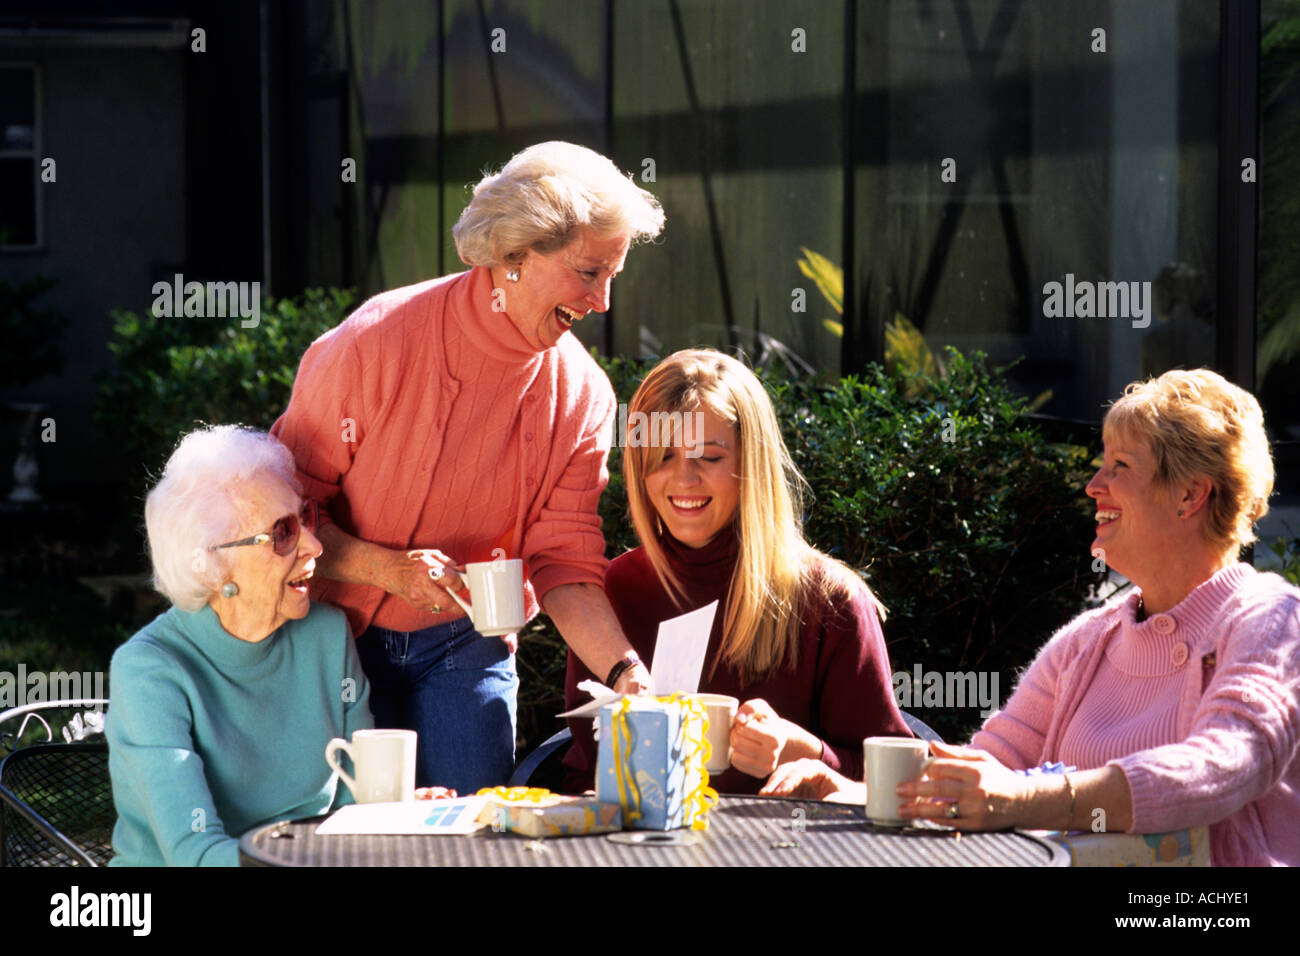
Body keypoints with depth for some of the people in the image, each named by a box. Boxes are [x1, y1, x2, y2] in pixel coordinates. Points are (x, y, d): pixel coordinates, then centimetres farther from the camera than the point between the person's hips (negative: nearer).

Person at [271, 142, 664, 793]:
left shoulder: (581, 395, -6)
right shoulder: (377, 342, -18)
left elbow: (564, 562, -5)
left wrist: (624, 669, -21)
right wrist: (388, 569, -27)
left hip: (465, 648, 3)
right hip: (339, 636, -3)